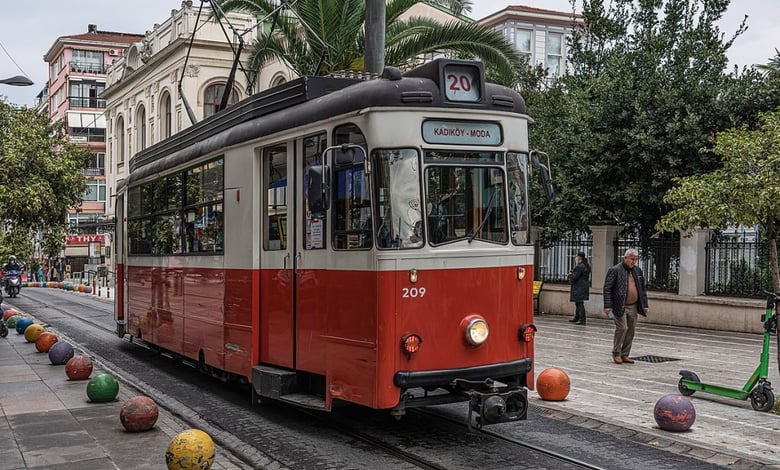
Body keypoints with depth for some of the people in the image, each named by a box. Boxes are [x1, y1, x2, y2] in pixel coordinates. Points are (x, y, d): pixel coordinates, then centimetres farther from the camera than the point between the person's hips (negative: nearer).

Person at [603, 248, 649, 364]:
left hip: (633, 306, 6)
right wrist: (607, 306, -17)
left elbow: (642, 289, 17)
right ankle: (616, 353, 6)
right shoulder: (615, 270, -7)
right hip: (620, 306, -6)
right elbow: (607, 289, -10)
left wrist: (644, 305, 11)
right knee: (622, 328, -11)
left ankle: (625, 355, 16)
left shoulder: (638, 270, 11)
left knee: (631, 330, 6)